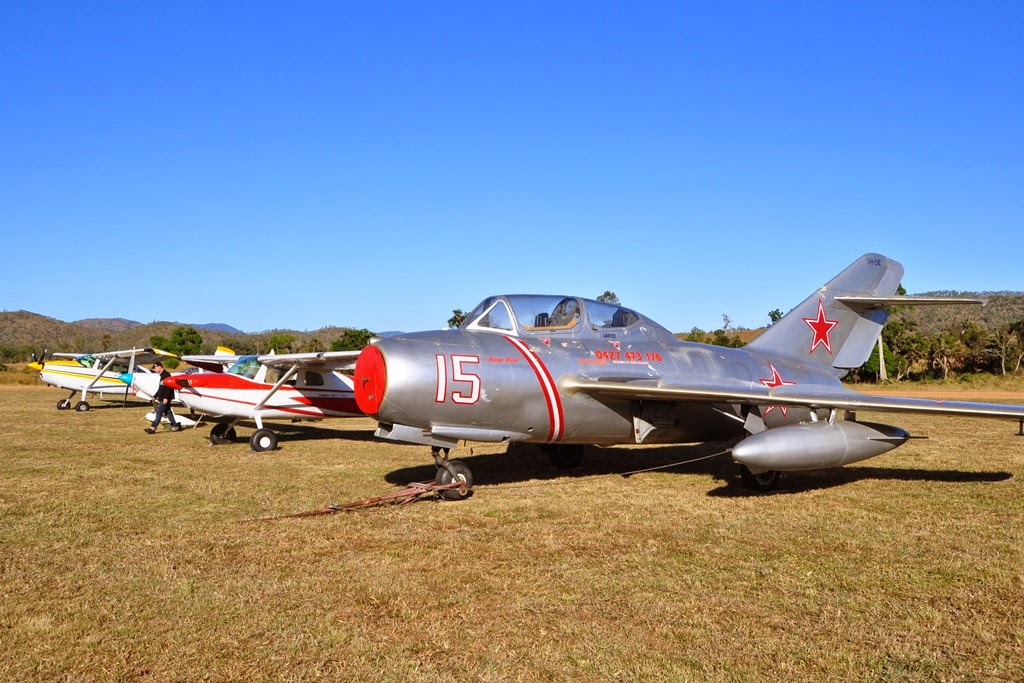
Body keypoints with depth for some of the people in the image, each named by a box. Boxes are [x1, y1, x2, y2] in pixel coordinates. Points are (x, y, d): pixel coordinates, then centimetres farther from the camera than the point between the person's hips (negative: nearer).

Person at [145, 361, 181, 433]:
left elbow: (169, 387, -21)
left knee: (159, 412, -10)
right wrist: (155, 396, 24)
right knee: (168, 412, 12)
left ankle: (153, 428, -10)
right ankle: (175, 426, 17)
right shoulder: (162, 375, 18)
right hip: (162, 398, 10)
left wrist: (166, 398, -25)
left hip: (165, 399, -10)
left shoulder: (166, 375, -14)